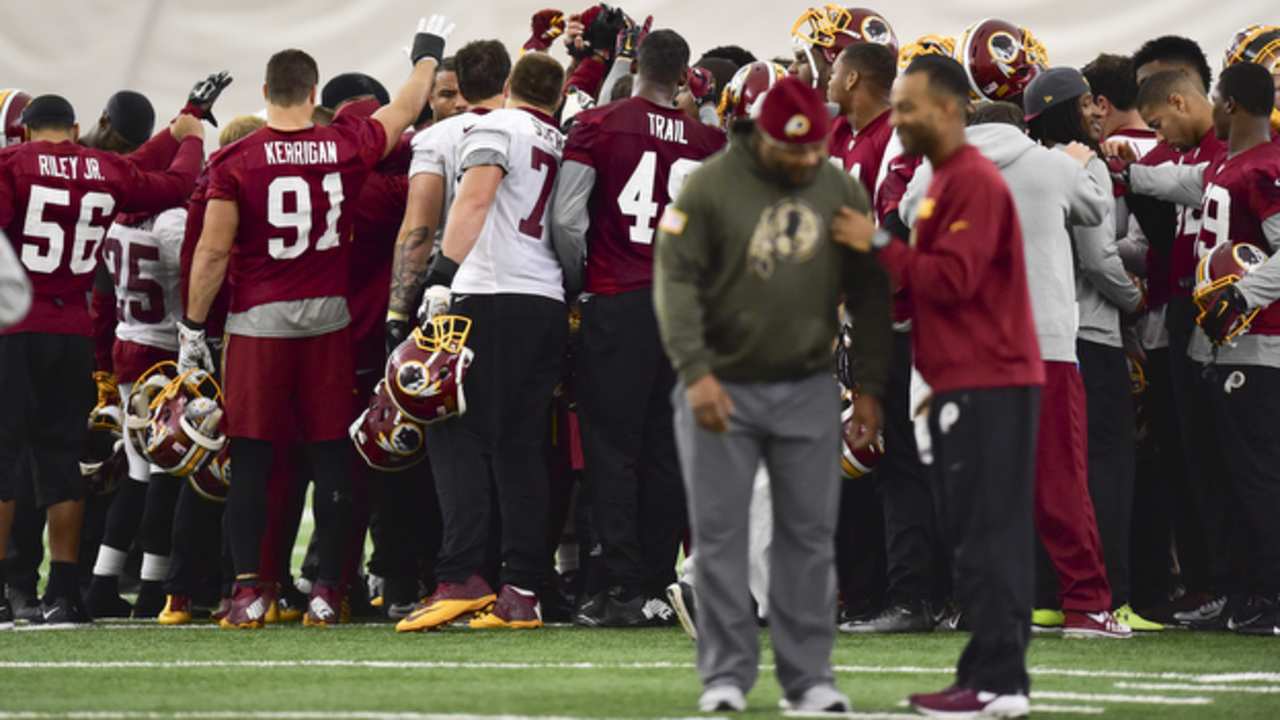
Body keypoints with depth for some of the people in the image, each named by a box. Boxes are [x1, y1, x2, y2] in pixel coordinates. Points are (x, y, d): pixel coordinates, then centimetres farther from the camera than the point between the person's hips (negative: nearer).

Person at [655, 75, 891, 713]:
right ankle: (727, 674, 6)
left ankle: (807, 676, 9)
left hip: (807, 391, 3)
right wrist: (695, 371, -22)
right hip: (722, 390, -3)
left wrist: (872, 386, 3)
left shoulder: (842, 191, 3)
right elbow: (675, 279, -12)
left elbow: (869, 293, 8)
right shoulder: (710, 187, -8)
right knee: (720, 533, -1)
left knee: (809, 534, 3)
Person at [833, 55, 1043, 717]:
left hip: (987, 387, -10)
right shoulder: (948, 181, 19)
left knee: (986, 536, -11)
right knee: (980, 536, 9)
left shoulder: (974, 182, -13)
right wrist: (941, 379, 17)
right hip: (971, 384, 10)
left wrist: (880, 245, -12)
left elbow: (952, 280, -21)